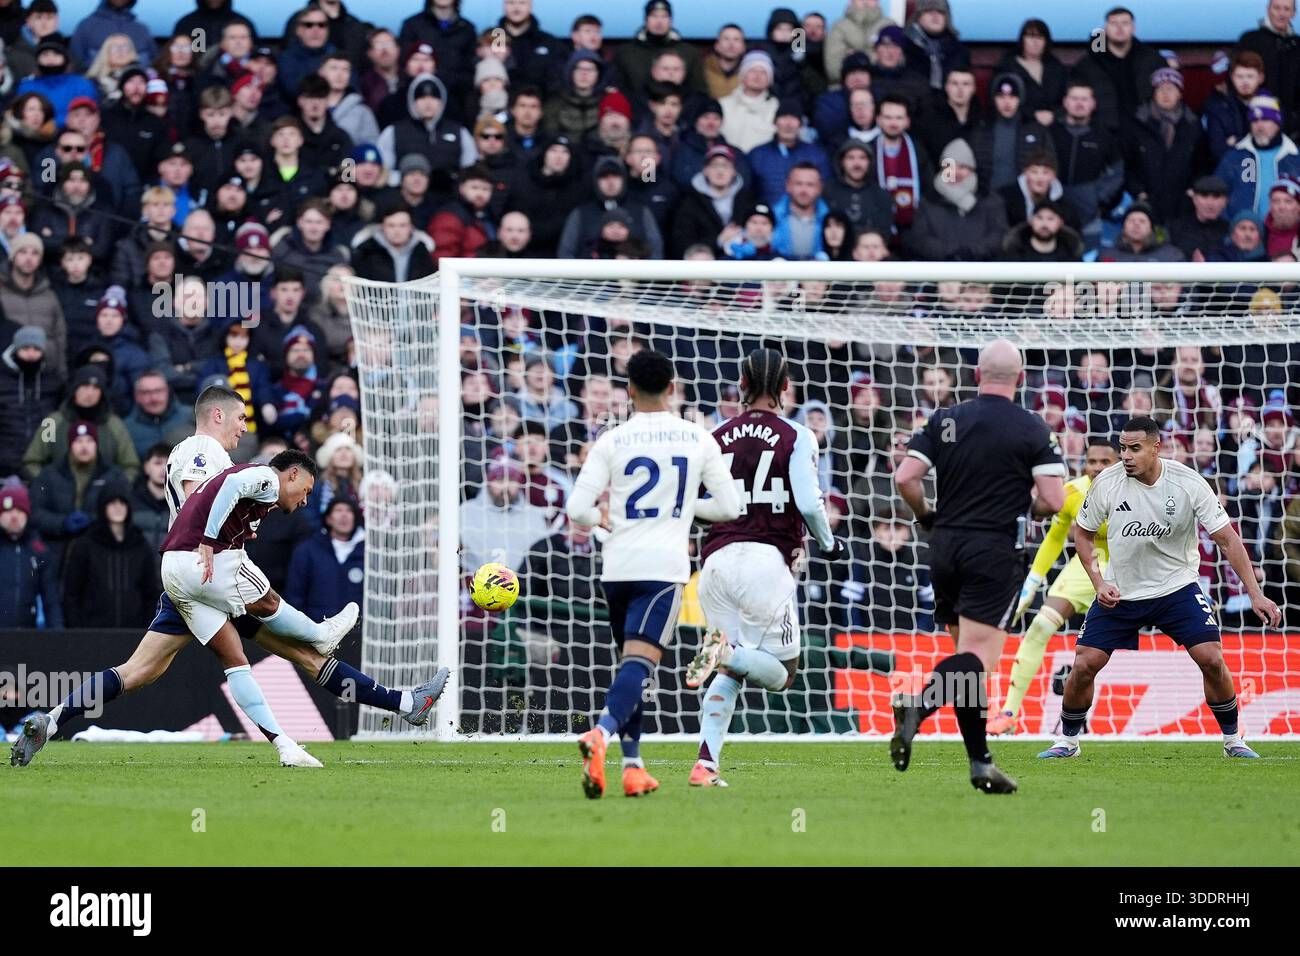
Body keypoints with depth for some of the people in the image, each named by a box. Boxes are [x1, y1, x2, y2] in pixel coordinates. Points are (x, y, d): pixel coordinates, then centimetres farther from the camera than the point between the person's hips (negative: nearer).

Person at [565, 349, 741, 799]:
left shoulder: (612, 442, 2)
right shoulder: (698, 439, 4)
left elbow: (577, 509, -4)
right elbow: (729, 507, 8)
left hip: (617, 566, 2)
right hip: (664, 567, -2)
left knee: (630, 662, 18)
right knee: (639, 662, -12)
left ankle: (633, 766, 15)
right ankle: (601, 734, -39)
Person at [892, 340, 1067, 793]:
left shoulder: (945, 420, 5)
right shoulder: (1031, 428, -5)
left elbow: (905, 478, -2)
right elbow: (1054, 500, -10)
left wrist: (926, 516, 16)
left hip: (945, 547, 5)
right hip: (993, 552, -5)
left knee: (971, 655, 14)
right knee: (978, 658, -10)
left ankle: (980, 761, 12)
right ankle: (920, 703, -38)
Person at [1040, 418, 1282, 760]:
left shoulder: (1189, 484, -17)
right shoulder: (1107, 482, -13)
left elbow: (1227, 540, -12)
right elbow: (1083, 533, 4)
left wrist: (1255, 595, -19)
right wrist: (1099, 583, -9)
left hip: (1177, 587, -1)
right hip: (1119, 592, 1)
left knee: (1212, 659, -15)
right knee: (1084, 665, -8)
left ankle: (1233, 740, 5)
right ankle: (1067, 741, 14)